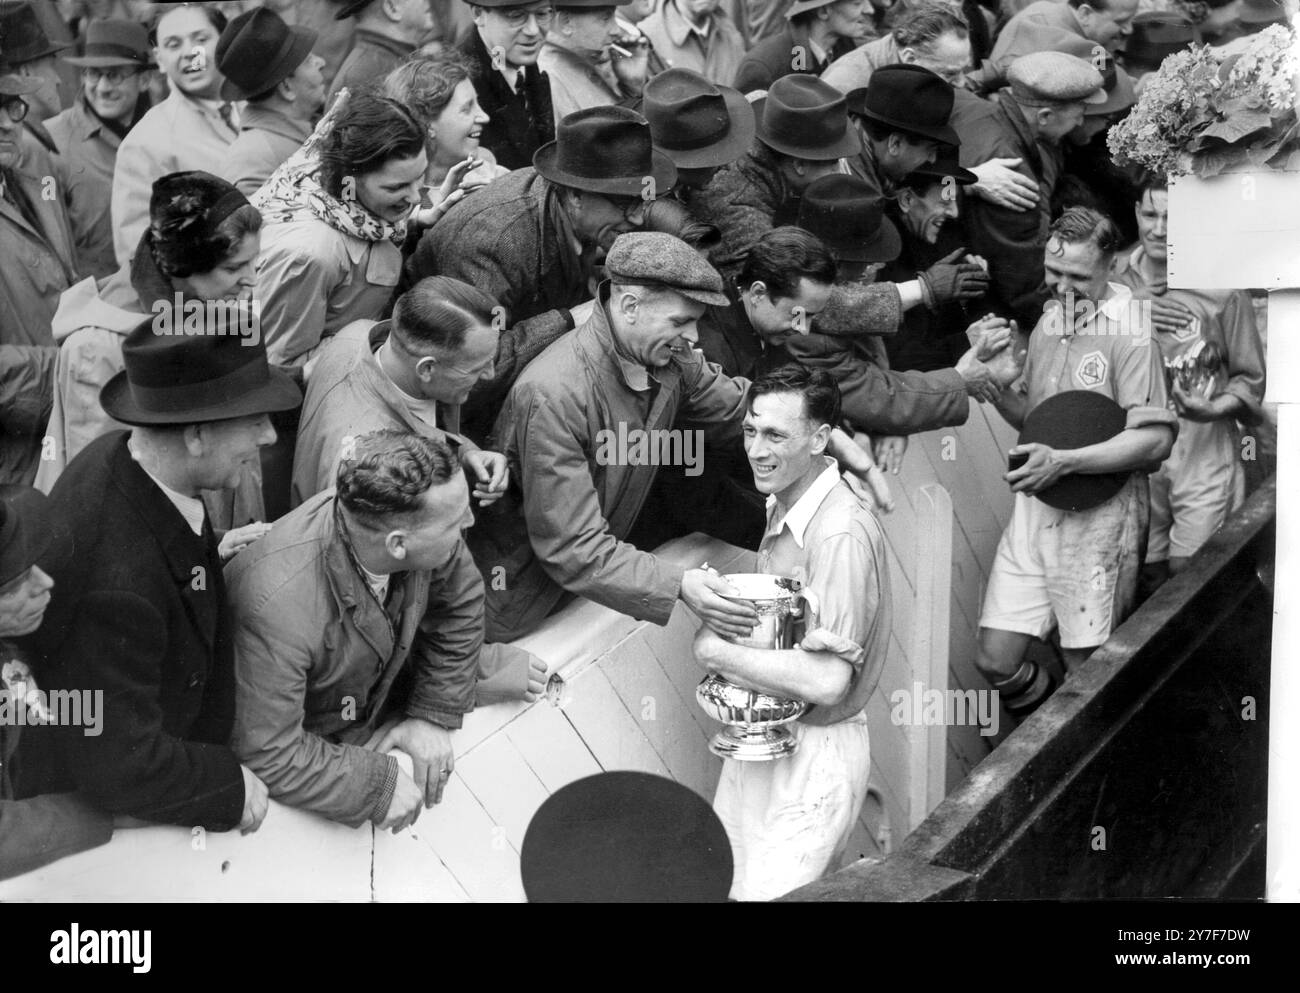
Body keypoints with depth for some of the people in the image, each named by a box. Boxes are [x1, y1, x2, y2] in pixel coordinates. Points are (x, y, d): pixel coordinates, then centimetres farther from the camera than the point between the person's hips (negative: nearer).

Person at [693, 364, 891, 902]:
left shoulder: (843, 534, -24)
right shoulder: (783, 506, 4)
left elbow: (826, 681, -28)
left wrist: (716, 651, -19)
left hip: (814, 753, -8)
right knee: (722, 885, 17)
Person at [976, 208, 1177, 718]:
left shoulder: (1130, 328, -10)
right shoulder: (1048, 320, 12)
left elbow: (1156, 439, -16)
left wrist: (1063, 462, -25)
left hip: (1099, 511, -6)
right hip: (1035, 505, 6)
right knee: (995, 659, 4)